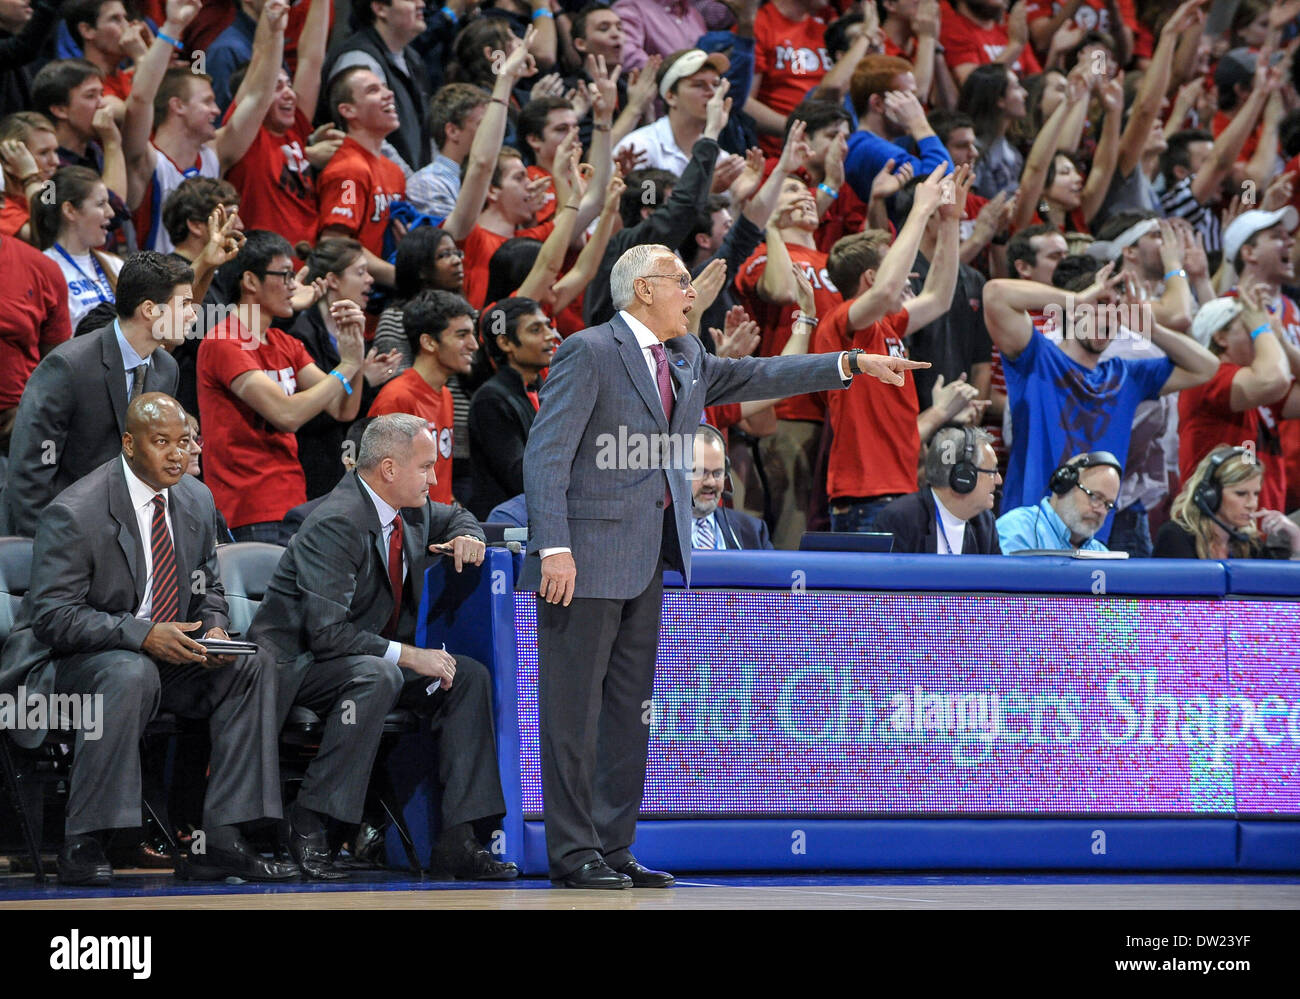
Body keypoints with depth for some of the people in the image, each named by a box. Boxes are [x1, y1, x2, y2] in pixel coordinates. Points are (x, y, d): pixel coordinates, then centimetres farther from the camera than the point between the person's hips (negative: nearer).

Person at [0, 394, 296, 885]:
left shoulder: (197, 501, 4)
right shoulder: (74, 512, -19)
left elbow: (207, 589, 16)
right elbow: (52, 616, -21)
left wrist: (214, 628, -10)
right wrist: (142, 635, -31)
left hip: (165, 654, 7)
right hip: (66, 659, -7)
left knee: (253, 669, -14)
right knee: (131, 675, -39)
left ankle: (221, 841, -16)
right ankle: (82, 845, -33)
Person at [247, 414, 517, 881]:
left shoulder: (412, 510, 3)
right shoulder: (334, 525, -24)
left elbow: (455, 518, 29)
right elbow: (326, 633, -31)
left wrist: (466, 537, 4)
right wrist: (408, 656, -30)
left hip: (374, 656, 9)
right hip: (298, 663, -9)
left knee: (470, 677, -7)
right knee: (377, 676, -37)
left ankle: (458, 840, -12)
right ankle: (307, 824, -31)